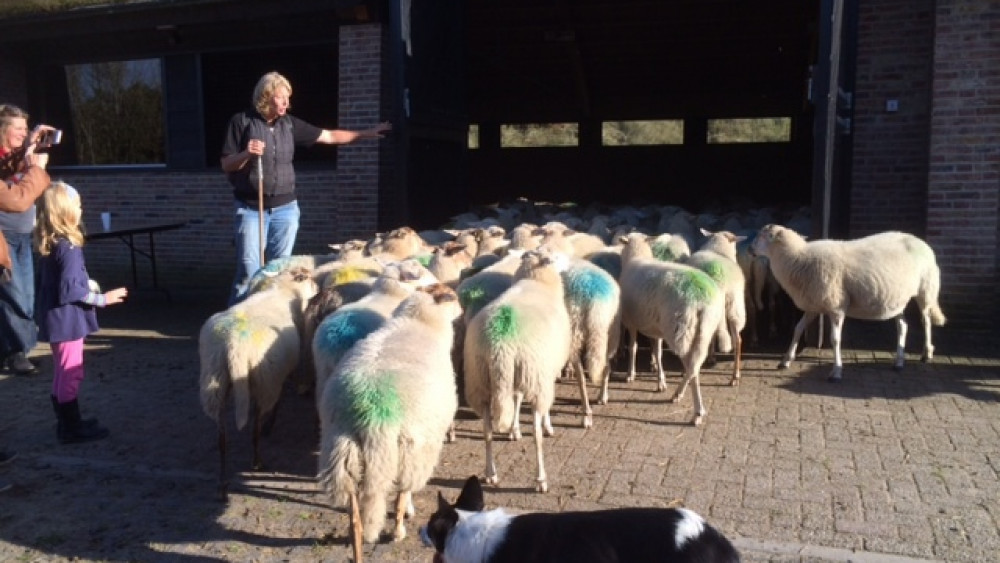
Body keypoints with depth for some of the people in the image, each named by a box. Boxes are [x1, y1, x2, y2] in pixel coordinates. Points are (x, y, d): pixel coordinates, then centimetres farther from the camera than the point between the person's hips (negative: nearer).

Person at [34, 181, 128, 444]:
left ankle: (68, 423, 30)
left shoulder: (49, 245, 8)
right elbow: (70, 290, -24)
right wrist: (102, 299, -17)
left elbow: (56, 283, 14)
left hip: (55, 319, 9)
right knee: (70, 375, 1)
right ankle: (73, 429, 10)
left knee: (62, 374, 18)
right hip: (68, 320, -9)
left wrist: (87, 284, 21)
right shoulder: (69, 247, -20)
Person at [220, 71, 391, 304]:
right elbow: (226, 165, -4)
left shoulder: (289, 123, 7)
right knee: (249, 271, -6)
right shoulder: (242, 121, -4)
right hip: (251, 209, -4)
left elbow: (329, 136, 13)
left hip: (286, 208, 4)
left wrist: (365, 134, 12)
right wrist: (246, 154, -23)